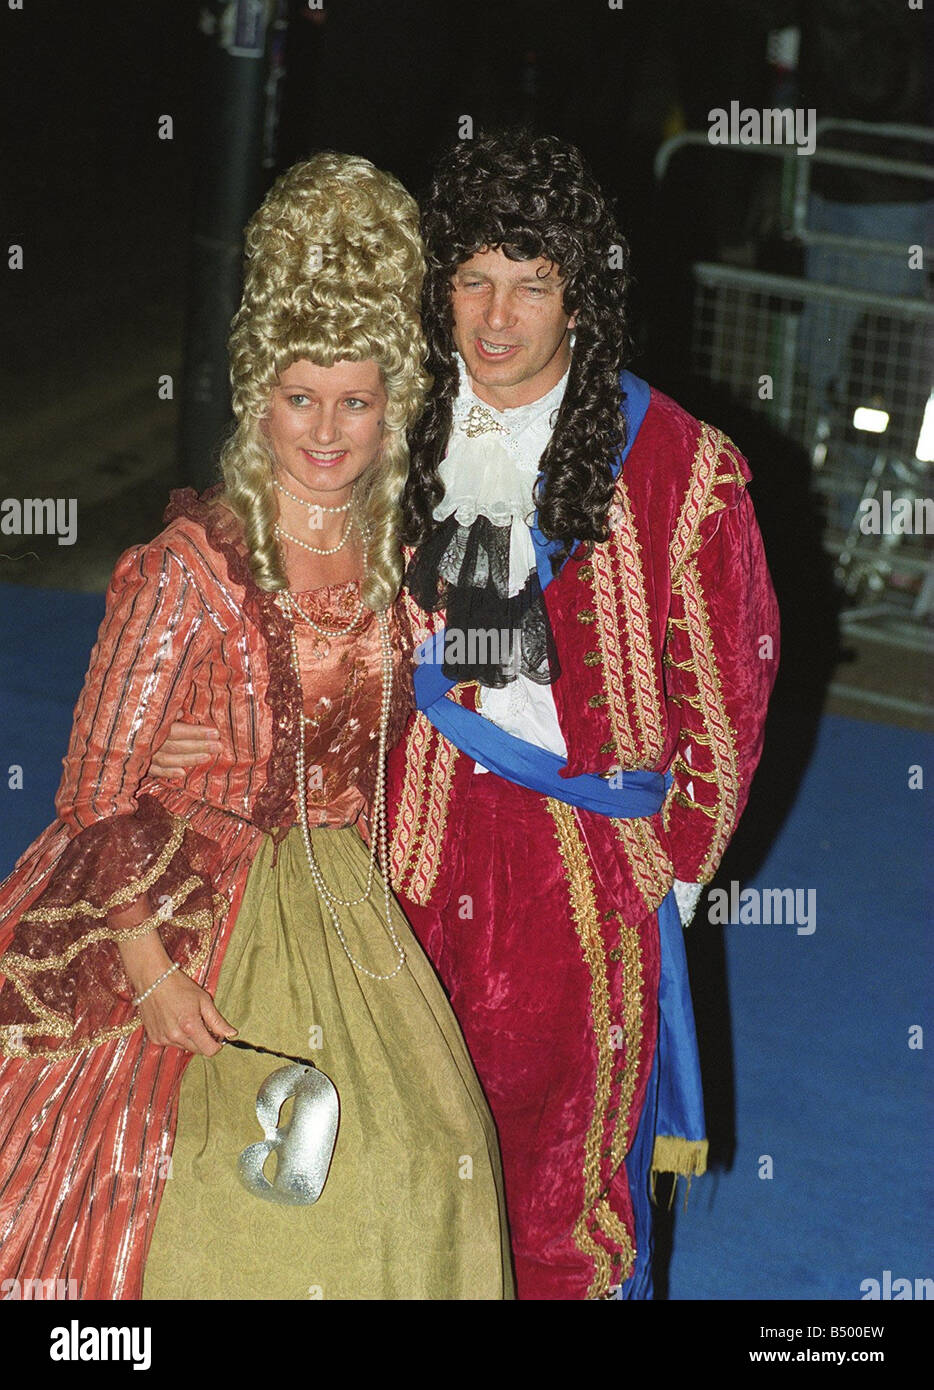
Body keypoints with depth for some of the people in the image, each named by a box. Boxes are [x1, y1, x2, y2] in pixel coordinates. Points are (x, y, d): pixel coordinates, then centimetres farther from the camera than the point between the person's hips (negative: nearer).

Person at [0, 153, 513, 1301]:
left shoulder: (391, 573, 4)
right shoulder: (186, 566, -11)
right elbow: (99, 792, -11)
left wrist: (358, 924, 11)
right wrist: (154, 974, -17)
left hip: (343, 926, 5)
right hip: (182, 916, -5)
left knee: (417, 1147, -5)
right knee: (222, 1176, -12)